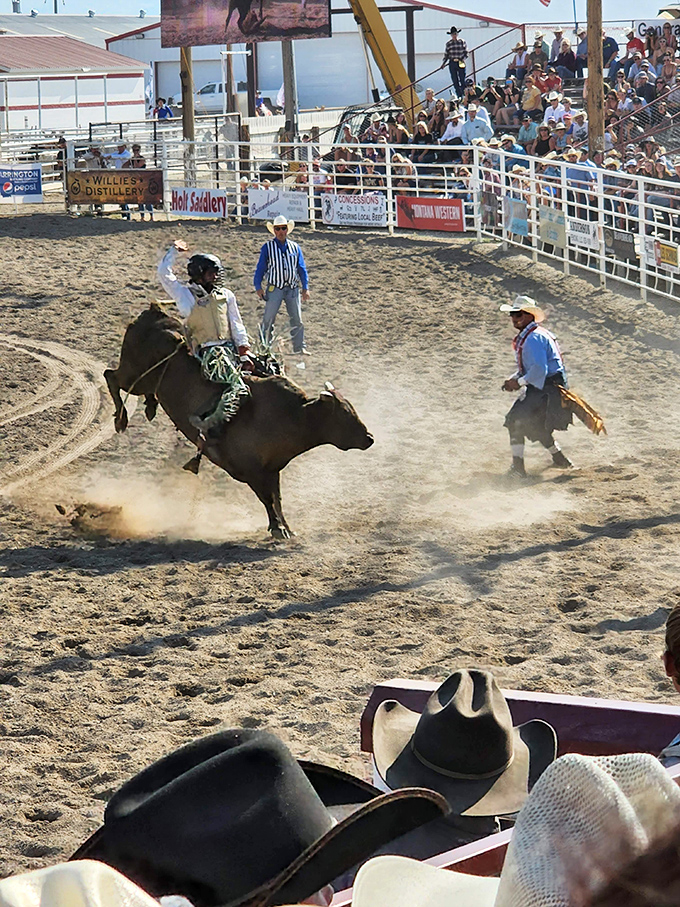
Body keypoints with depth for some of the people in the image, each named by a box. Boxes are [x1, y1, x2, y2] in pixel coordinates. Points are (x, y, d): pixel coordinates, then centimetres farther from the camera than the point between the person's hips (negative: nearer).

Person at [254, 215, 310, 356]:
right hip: (274, 288, -3)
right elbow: (260, 268, 5)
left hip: (293, 288, 3)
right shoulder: (267, 247, 4)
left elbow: (302, 269, 14)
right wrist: (258, 287, -3)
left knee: (297, 319, 3)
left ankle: (300, 347, 12)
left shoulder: (295, 248, 12)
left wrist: (305, 288, 8)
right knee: (268, 319, -4)